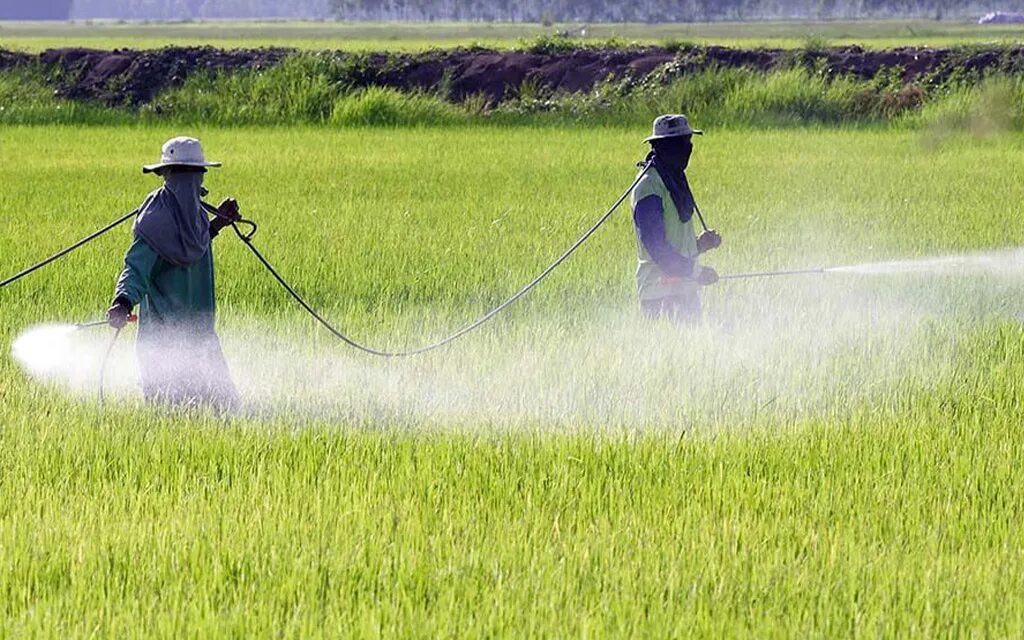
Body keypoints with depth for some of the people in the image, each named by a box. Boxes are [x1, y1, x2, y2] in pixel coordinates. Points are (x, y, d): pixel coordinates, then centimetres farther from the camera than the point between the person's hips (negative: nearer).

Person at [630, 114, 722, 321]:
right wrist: (695, 271, -19)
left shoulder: (675, 181, 17)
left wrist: (699, 243, 5)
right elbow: (655, 245, -19)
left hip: (685, 288, 9)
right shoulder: (650, 187, -13)